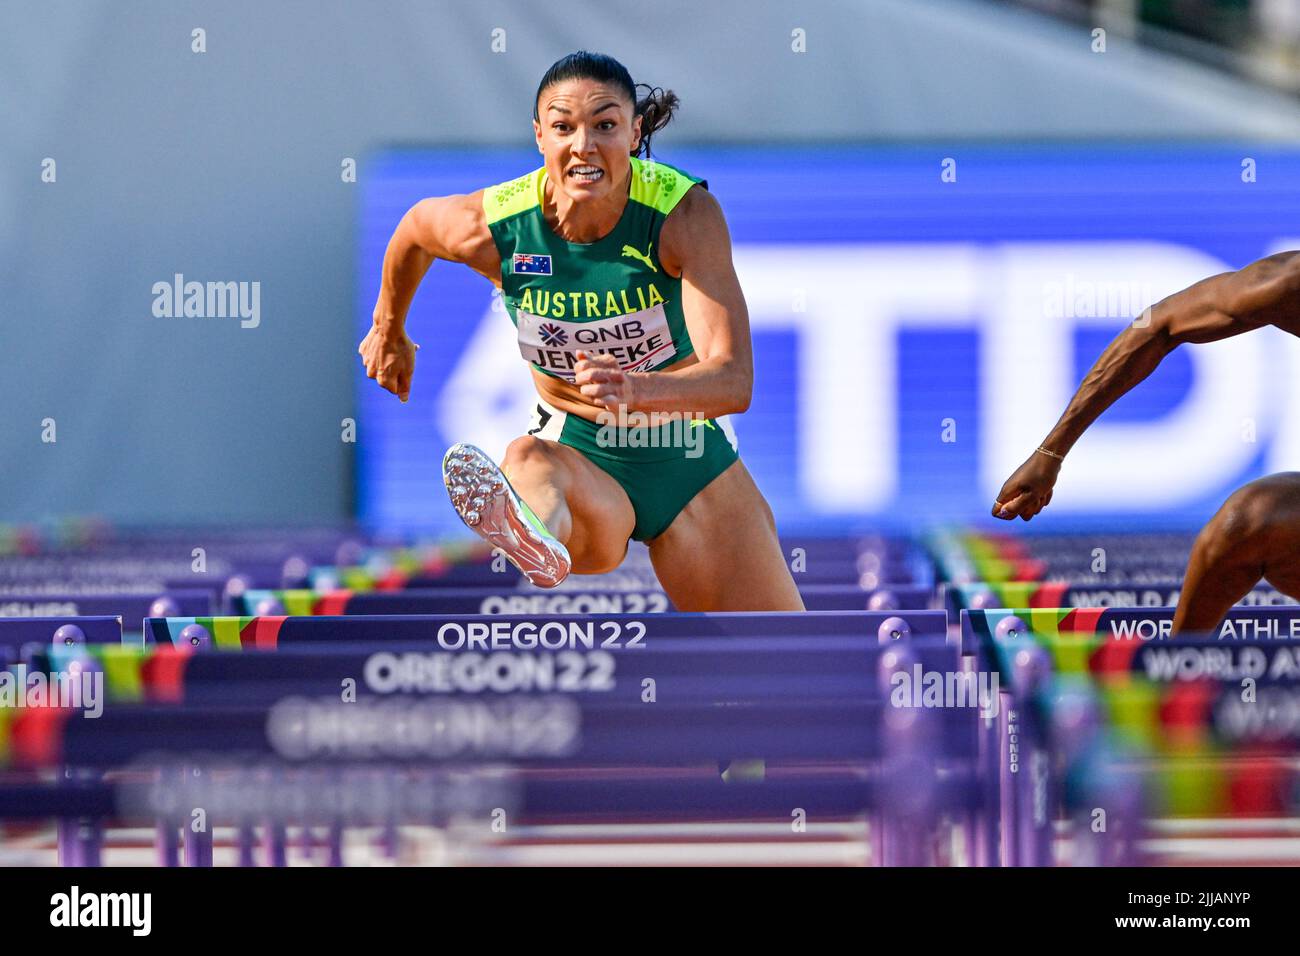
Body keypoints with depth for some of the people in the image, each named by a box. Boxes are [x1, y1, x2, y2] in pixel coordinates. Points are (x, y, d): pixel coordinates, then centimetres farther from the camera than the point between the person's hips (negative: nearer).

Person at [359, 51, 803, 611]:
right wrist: (388, 330, 25)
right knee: (529, 459, -39)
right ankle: (537, 543, -73)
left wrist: (635, 389, -52)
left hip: (688, 456, 1)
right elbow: (414, 229, 9)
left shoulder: (686, 213, -23)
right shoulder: (490, 227, -17)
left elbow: (734, 382, -32)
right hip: (576, 447, -1)